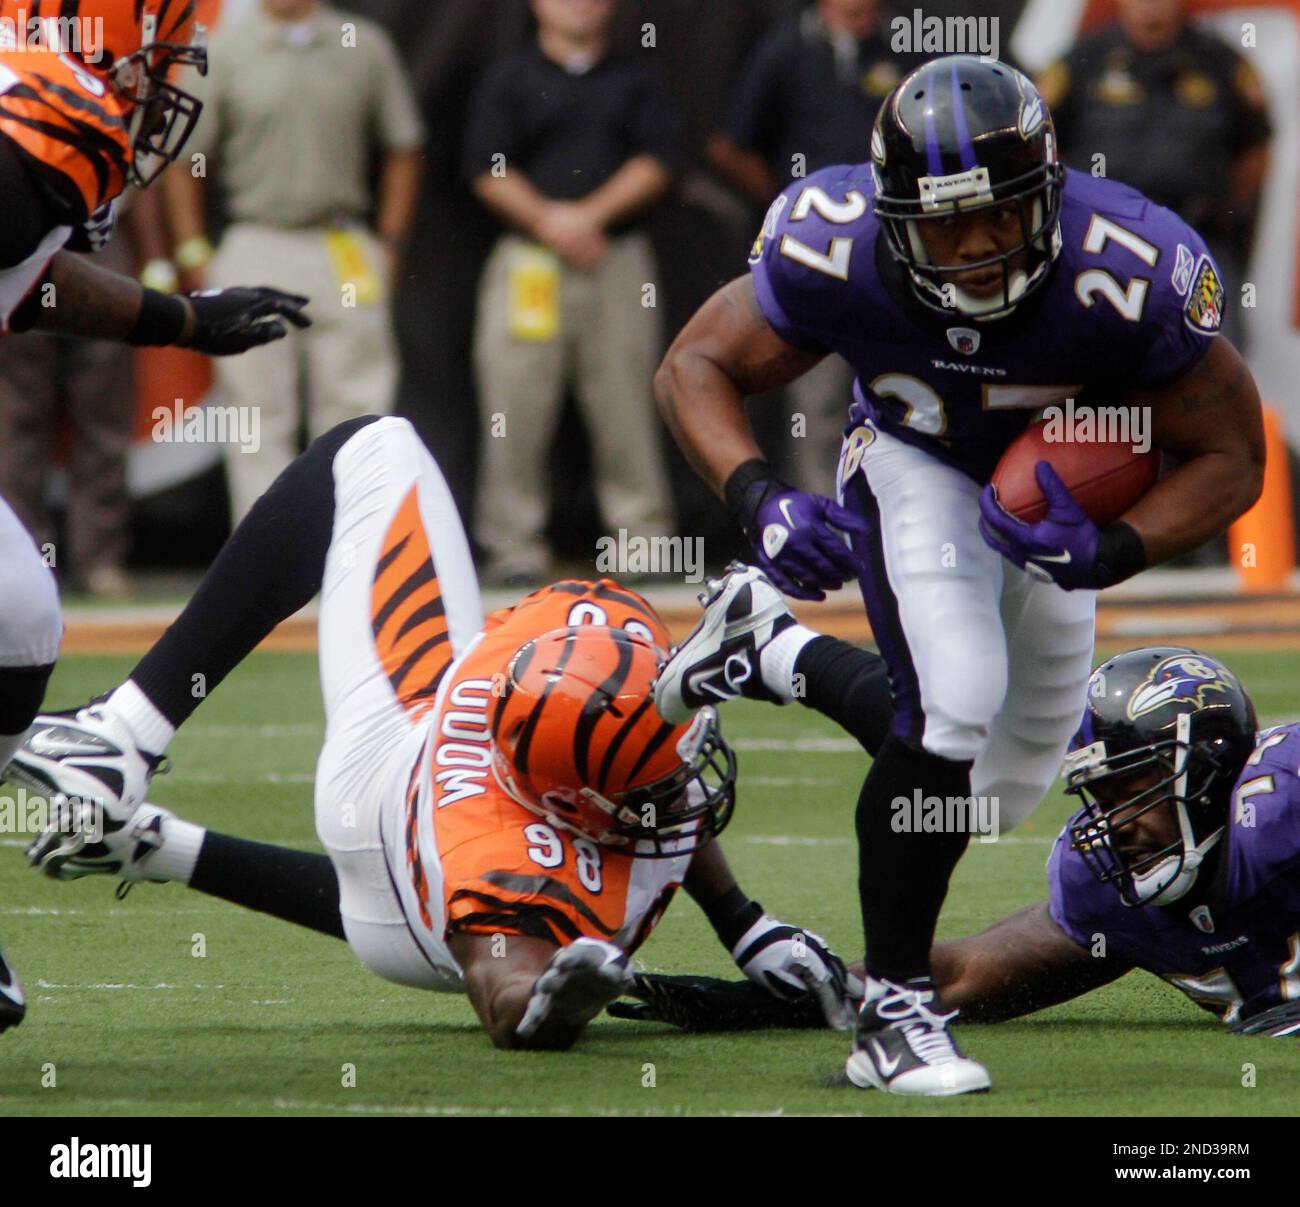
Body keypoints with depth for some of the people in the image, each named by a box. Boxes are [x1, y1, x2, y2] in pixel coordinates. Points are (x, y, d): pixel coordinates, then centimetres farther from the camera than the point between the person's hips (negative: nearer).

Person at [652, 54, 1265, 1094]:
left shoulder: (1129, 275, -38)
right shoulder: (835, 250, -33)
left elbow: (1232, 459, -24)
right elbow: (697, 366, -17)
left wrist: (1111, 554, -41)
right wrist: (758, 500, -36)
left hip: (1060, 495, 3)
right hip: (916, 471, -2)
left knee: (1019, 775, 17)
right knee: (955, 704, -27)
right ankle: (894, 1014, -17)